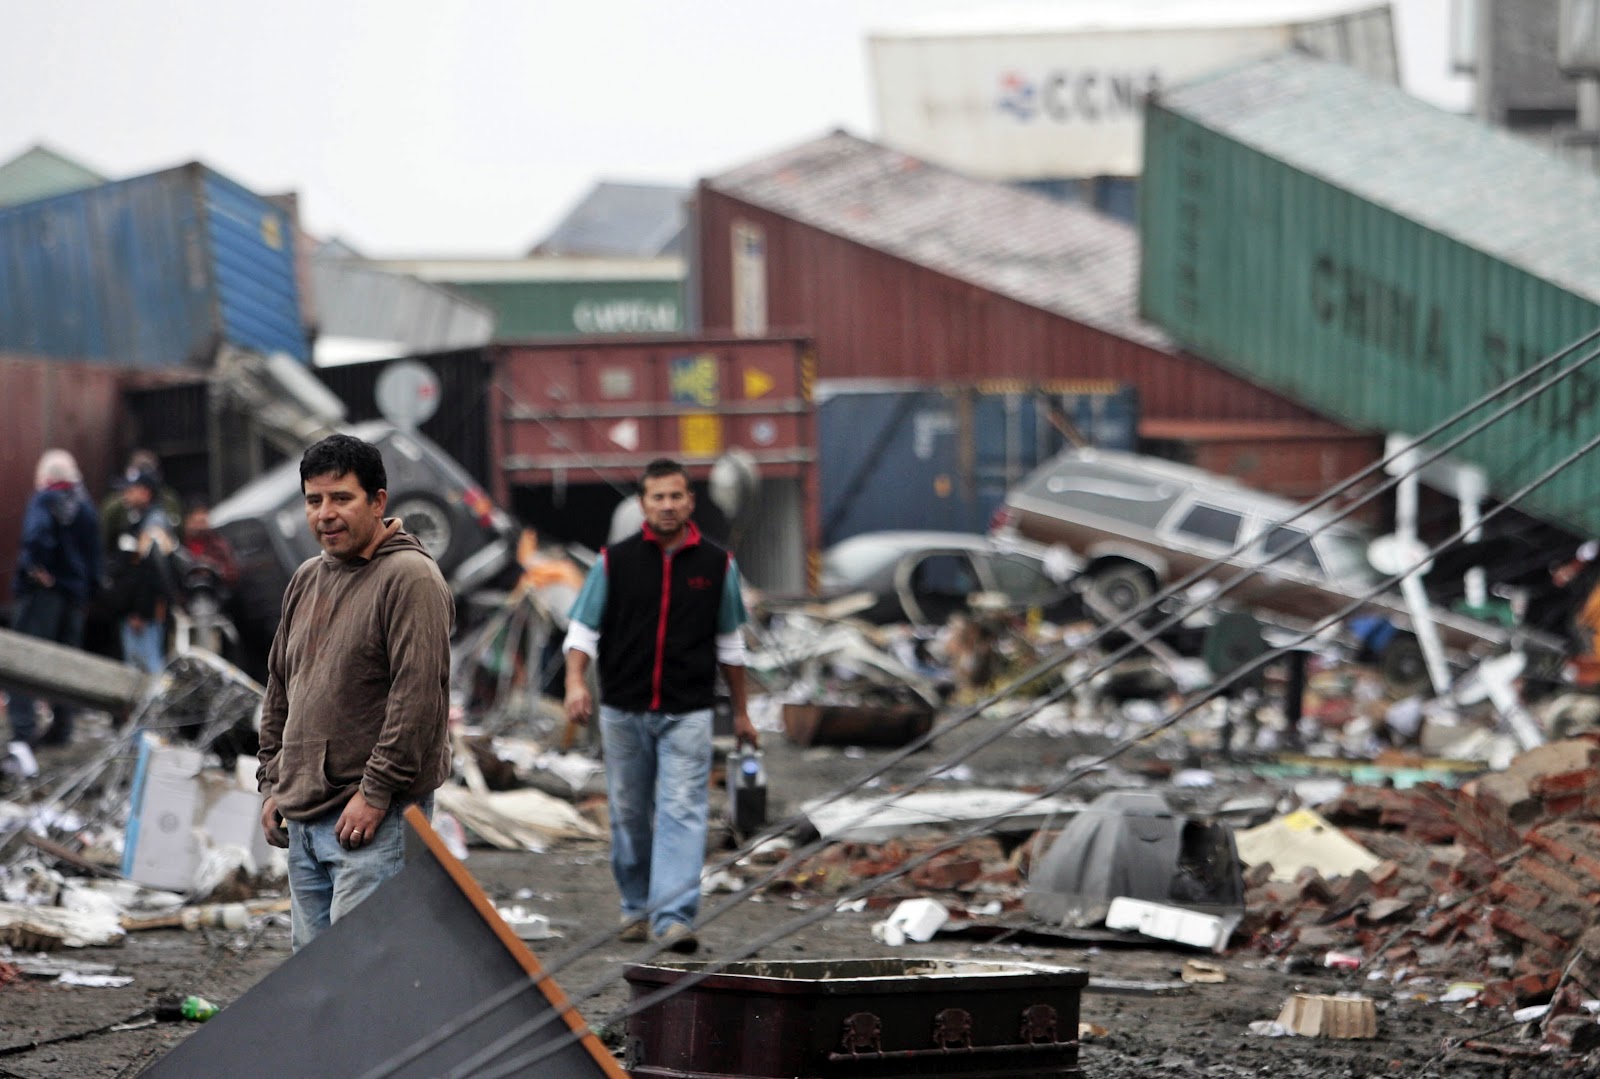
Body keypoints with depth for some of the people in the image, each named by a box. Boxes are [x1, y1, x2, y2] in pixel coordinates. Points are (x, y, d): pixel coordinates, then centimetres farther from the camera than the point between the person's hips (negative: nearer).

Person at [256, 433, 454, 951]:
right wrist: (273, 784, 18)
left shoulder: (410, 577, -11)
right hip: (303, 818, 9)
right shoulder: (307, 579, 17)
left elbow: (418, 695, -19)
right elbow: (280, 689, 25)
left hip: (373, 817, -9)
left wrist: (376, 793, -20)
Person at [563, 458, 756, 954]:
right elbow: (583, 628, 3)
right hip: (623, 711, 1)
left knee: (681, 813, -11)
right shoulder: (615, 561, 2)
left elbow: (729, 642, 13)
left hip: (687, 713, -1)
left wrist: (740, 711, 17)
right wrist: (576, 682, -15)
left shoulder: (717, 565, 5)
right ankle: (637, 906, 25)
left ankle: (674, 917, -18)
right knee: (629, 815, 9)